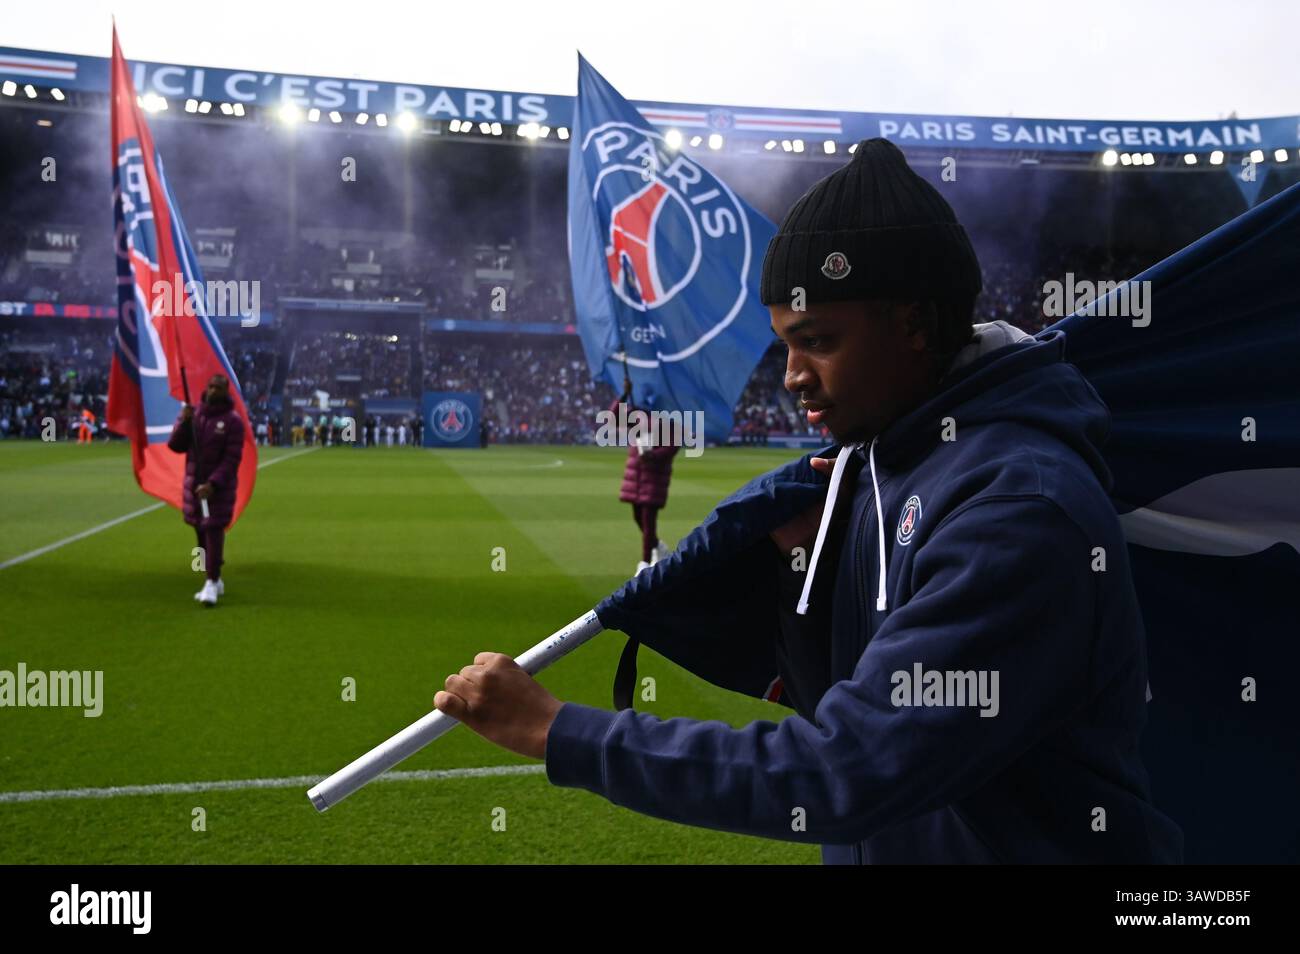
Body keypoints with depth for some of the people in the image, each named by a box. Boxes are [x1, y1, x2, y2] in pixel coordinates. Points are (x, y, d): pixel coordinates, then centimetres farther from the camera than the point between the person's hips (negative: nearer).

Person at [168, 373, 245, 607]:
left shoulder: (233, 421, -8)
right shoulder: (192, 413, 6)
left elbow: (232, 459, -13)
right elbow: (176, 446, 2)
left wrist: (213, 484, -22)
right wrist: (183, 422, -14)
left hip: (219, 486, -5)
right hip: (193, 484, 5)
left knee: (214, 531, -11)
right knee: (201, 532, 9)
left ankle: (211, 584, -10)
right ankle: (216, 580, 21)